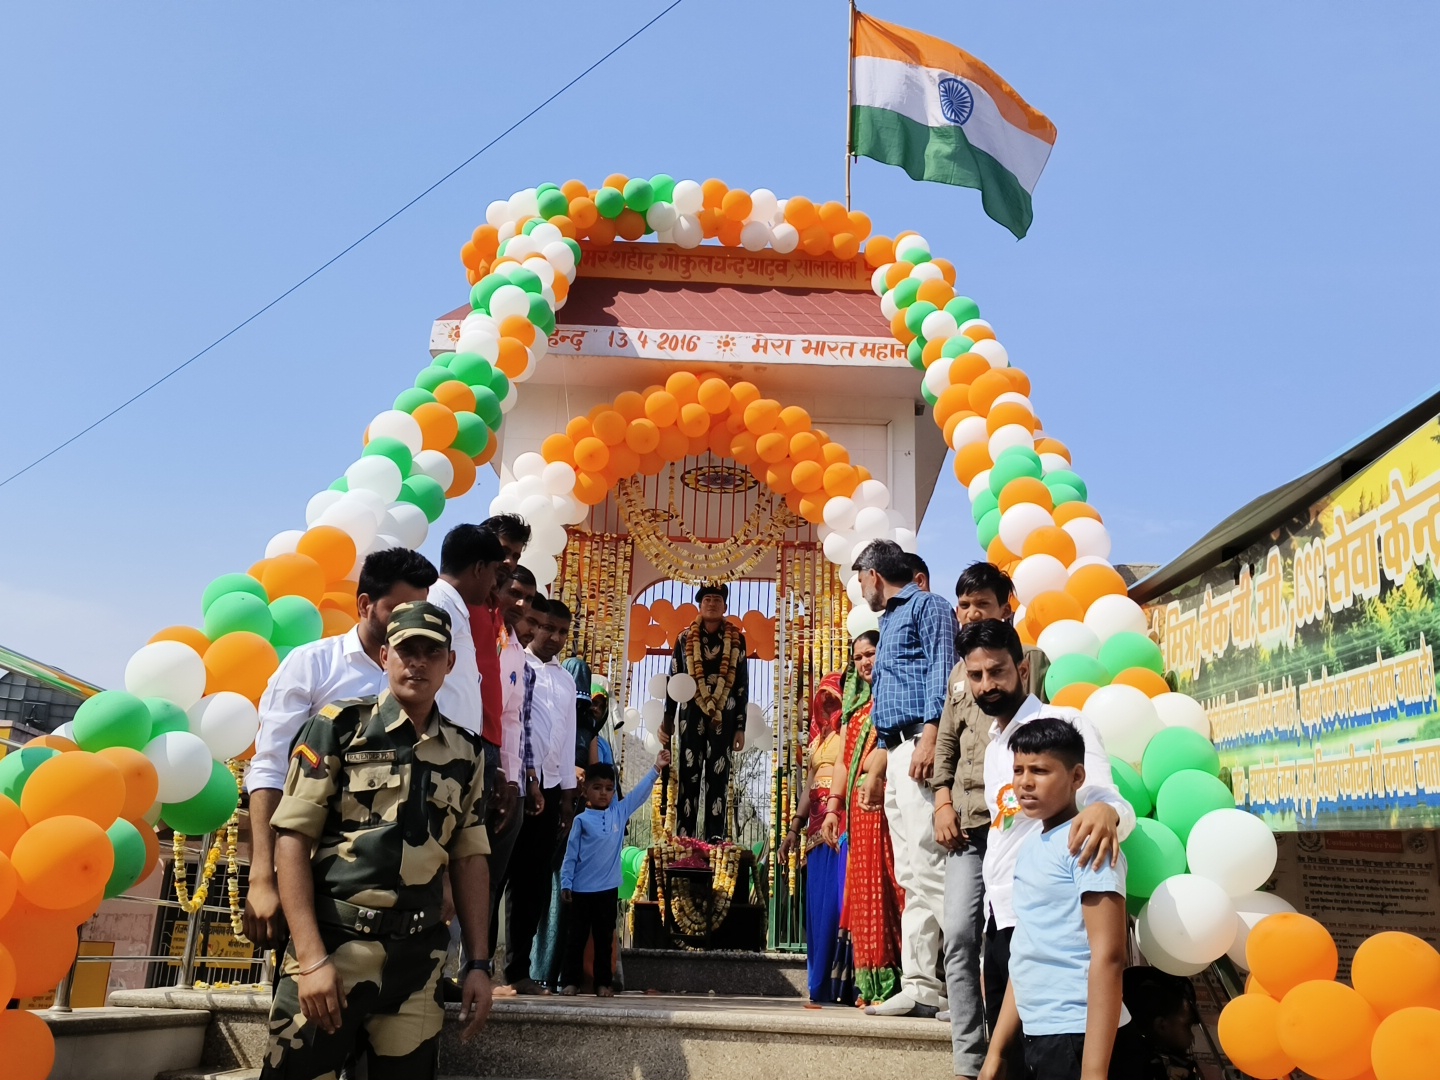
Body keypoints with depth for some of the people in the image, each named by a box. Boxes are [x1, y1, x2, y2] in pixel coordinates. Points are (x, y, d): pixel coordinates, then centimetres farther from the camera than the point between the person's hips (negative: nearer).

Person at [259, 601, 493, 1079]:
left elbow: (469, 859, 13)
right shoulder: (339, 726, -1)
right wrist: (312, 958, -13)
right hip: (332, 947, -3)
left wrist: (478, 963, 8)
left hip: (418, 961, 3)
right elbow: (292, 839, -6)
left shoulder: (466, 752, 9)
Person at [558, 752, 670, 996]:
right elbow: (571, 854, -3)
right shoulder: (581, 820, -3)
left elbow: (640, 793, 4)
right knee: (577, 937, 6)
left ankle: (603, 982, 15)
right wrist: (565, 884, -6)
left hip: (608, 889, 3)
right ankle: (570, 981, 13)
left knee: (605, 938, 8)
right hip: (581, 890, -3)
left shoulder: (619, 812, 5)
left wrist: (656, 769, -3)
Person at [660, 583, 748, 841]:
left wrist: (740, 726, 0)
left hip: (723, 718, 0)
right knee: (688, 776, 0)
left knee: (718, 779, 2)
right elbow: (673, 681, 8)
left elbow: (742, 685, 5)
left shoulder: (736, 639, 5)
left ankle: (715, 840, 5)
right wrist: (667, 720, 3)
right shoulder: (685, 639, 5)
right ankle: (684, 839, 3)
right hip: (691, 716, 0)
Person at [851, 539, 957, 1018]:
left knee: (928, 865, -15)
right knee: (911, 877, 5)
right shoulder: (890, 622, 29)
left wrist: (929, 736, -22)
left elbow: (941, 672, -11)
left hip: (921, 745, -9)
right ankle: (920, 986, 6)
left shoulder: (928, 606, 2)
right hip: (895, 753, 9)